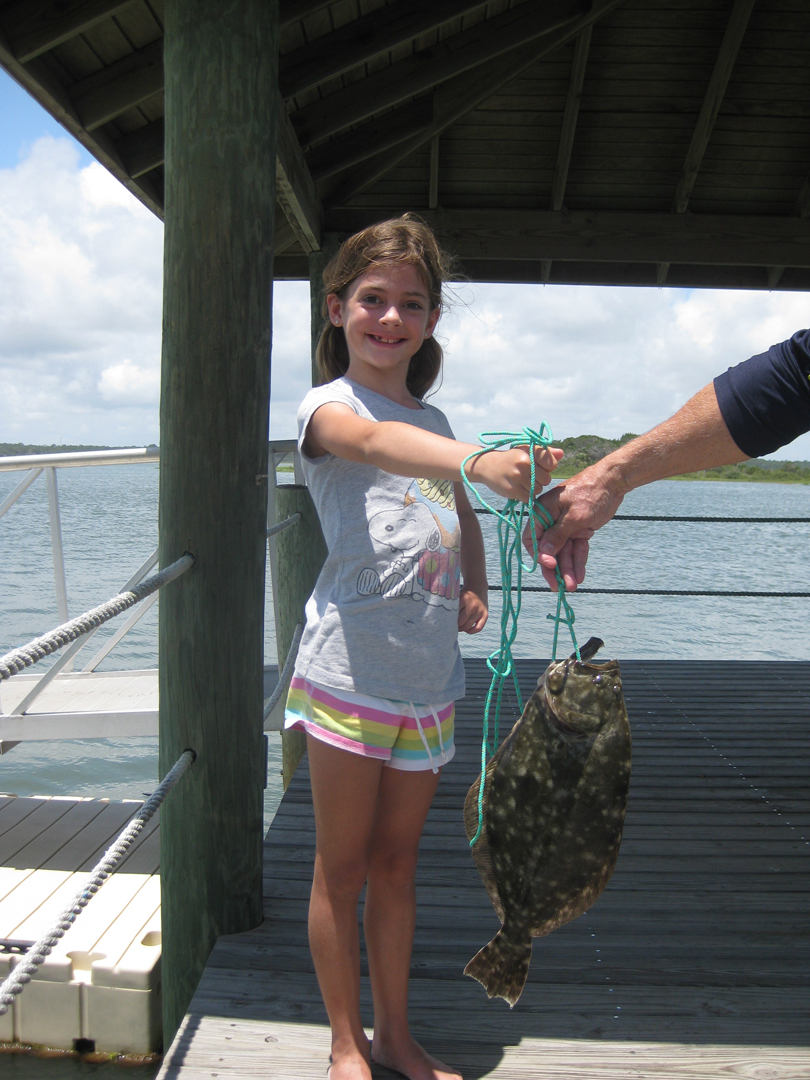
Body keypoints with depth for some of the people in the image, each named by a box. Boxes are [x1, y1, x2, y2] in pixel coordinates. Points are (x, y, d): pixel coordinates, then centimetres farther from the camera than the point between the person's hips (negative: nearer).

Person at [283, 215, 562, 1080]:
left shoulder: (434, 422, 13)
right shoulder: (328, 405, -6)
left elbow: (463, 518, 28)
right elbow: (375, 441, -31)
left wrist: (475, 587, 7)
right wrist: (478, 460, -50)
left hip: (428, 676, 6)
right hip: (351, 668, -5)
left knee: (396, 861, 17)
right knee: (343, 867, 7)